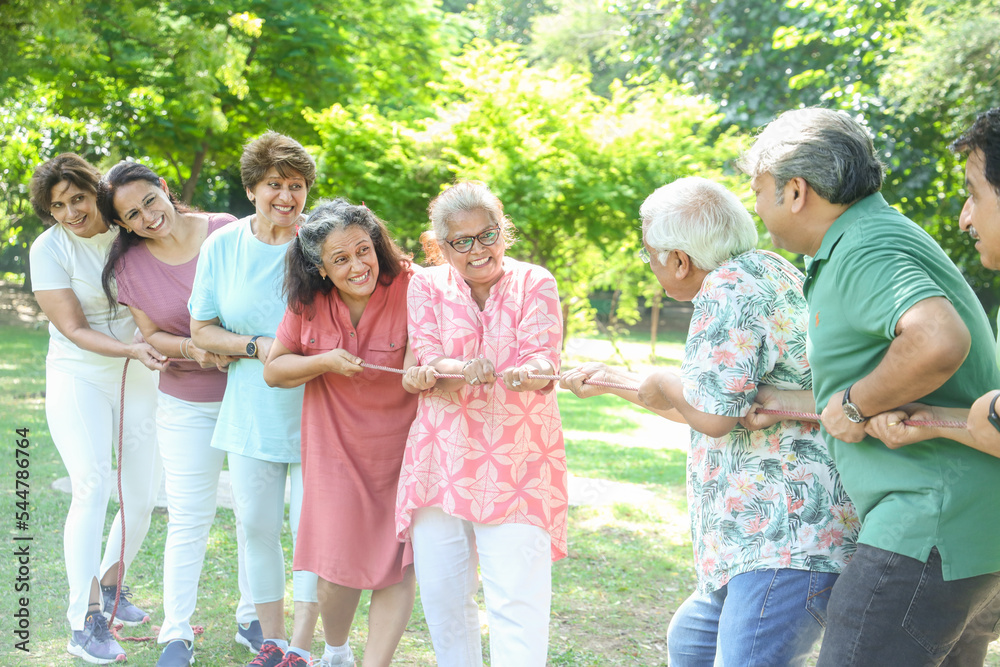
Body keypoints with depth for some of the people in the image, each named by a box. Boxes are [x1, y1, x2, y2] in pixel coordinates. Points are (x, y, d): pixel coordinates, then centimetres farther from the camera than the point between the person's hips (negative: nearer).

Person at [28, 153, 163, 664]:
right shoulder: (49, 248, -10)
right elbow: (73, 329, -14)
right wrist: (132, 349, -27)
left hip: (140, 381, 4)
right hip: (78, 378, -4)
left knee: (142, 497, 6)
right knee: (92, 487, -18)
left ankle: (110, 583, 32)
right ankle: (85, 622, -14)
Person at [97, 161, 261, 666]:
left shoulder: (225, 231, -10)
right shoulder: (129, 266, -4)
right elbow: (151, 335, 1)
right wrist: (193, 349, -18)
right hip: (186, 405, 0)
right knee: (189, 520, 3)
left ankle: (252, 619, 26)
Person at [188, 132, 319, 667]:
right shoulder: (222, 247, 1)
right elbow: (201, 330, 4)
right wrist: (258, 346, -11)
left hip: (314, 408, -2)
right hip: (252, 412, 3)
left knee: (312, 527, 0)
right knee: (257, 526, 7)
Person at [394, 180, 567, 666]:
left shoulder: (534, 284, 3)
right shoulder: (426, 287, 7)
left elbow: (543, 356, -10)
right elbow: (431, 363, -5)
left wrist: (528, 373, -34)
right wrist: (468, 370, -28)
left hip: (518, 460, -2)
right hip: (442, 457, 3)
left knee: (518, 598, -11)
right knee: (441, 594, 7)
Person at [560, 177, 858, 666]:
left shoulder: (730, 287, -15)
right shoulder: (764, 273, 19)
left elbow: (711, 415, -23)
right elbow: (705, 407, 29)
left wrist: (661, 383, -2)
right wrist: (610, 380, 35)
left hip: (789, 538, -12)